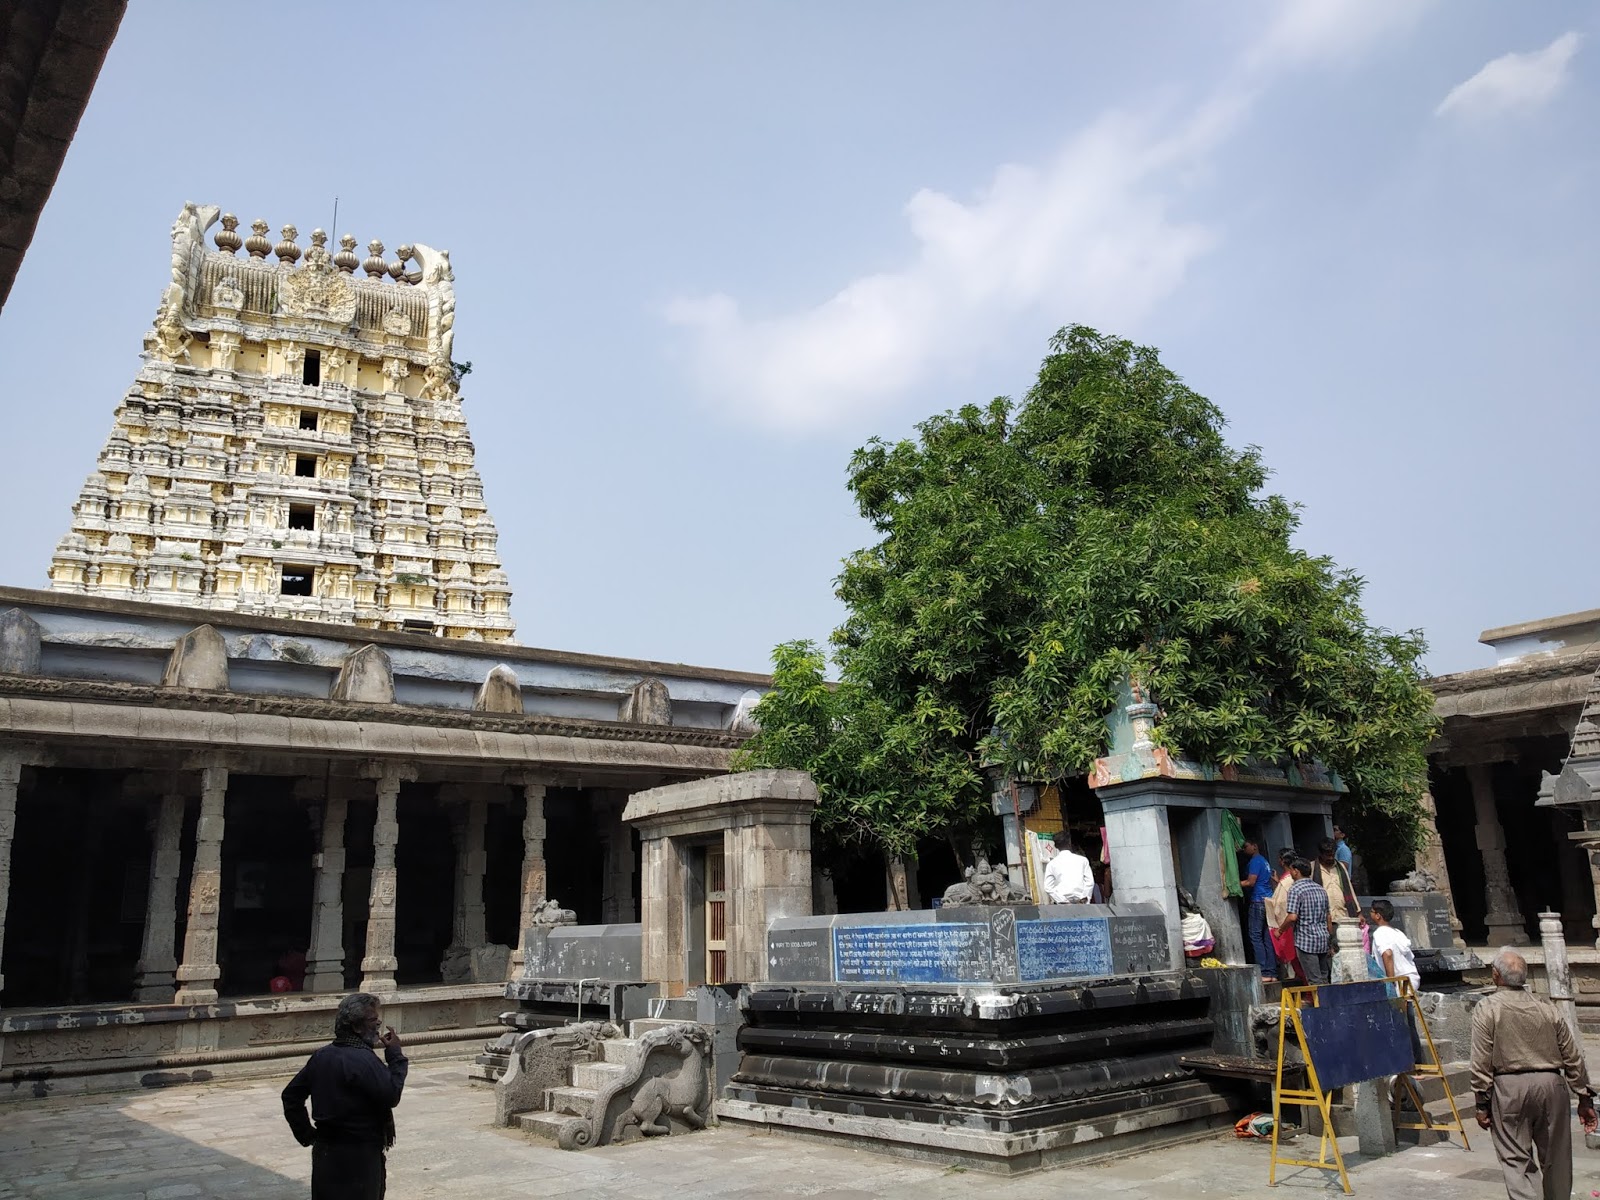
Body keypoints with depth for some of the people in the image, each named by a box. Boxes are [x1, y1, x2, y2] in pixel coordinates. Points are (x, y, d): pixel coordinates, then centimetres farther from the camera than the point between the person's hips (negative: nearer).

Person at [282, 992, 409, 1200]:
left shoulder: (322, 1055, 7)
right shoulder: (361, 1060, -20)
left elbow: (291, 1094, 12)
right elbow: (391, 1095, -21)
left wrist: (307, 1134, 14)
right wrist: (395, 1055, -12)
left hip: (325, 1151, 9)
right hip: (358, 1156, -9)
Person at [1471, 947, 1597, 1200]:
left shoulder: (1486, 1009, -5)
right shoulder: (1547, 1008, 5)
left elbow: (1481, 1062, -8)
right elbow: (1573, 1057, 8)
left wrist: (1482, 1104, -2)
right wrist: (1584, 1098, 18)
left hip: (1509, 1088, -4)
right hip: (1551, 1085, 4)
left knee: (1516, 1160, 1)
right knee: (1556, 1157, 17)